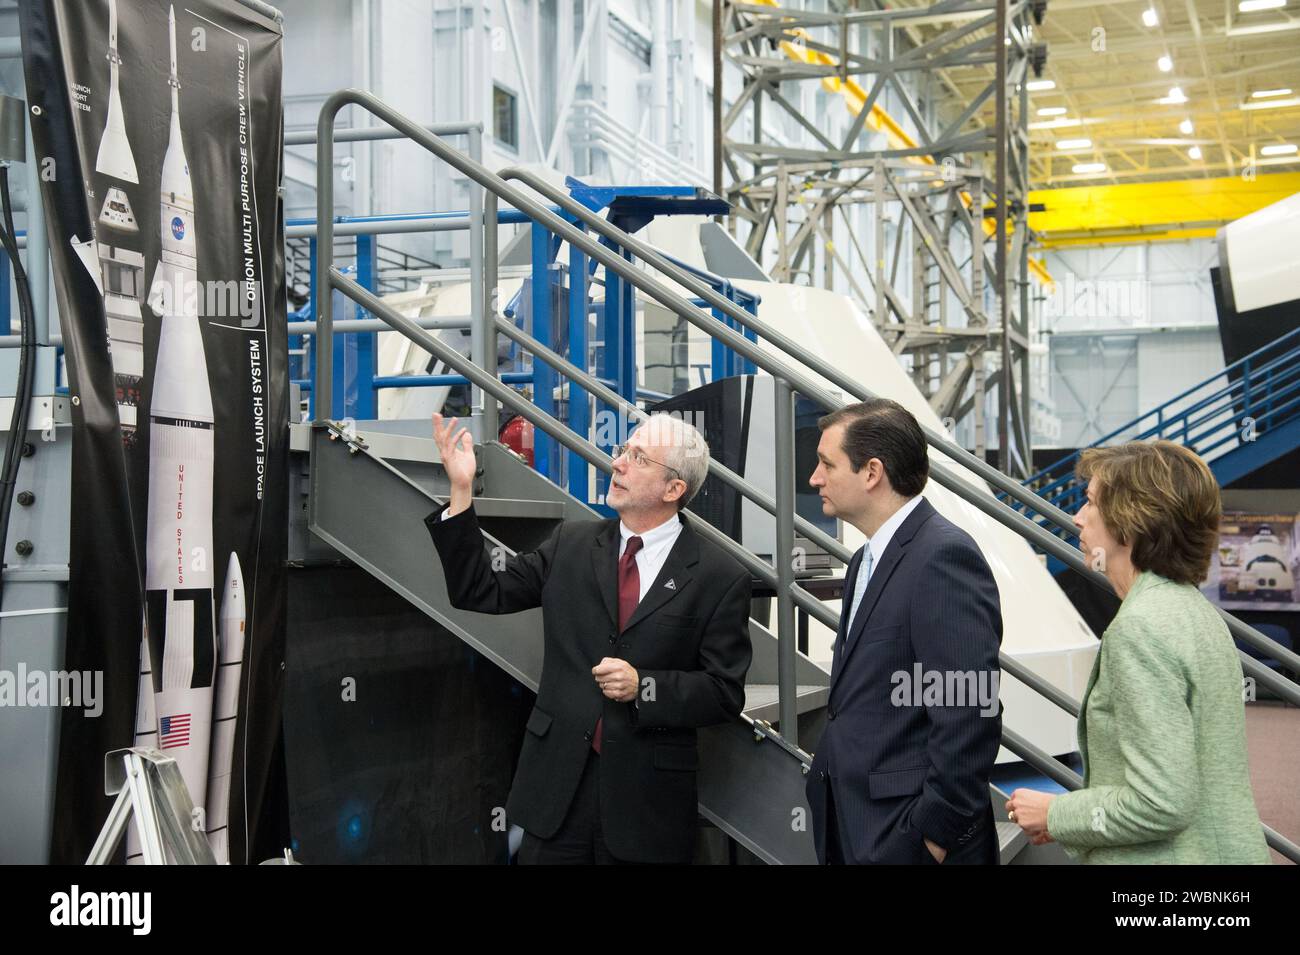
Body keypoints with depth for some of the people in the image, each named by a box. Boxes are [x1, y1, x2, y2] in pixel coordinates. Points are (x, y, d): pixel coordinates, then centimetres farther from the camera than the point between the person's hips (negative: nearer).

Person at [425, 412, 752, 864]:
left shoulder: (720, 576, -5)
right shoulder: (571, 543, 6)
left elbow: (725, 693, -4)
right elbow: (481, 593, 4)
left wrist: (644, 687, -19)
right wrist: (461, 491, -4)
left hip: (646, 796, -3)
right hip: (557, 784, 3)